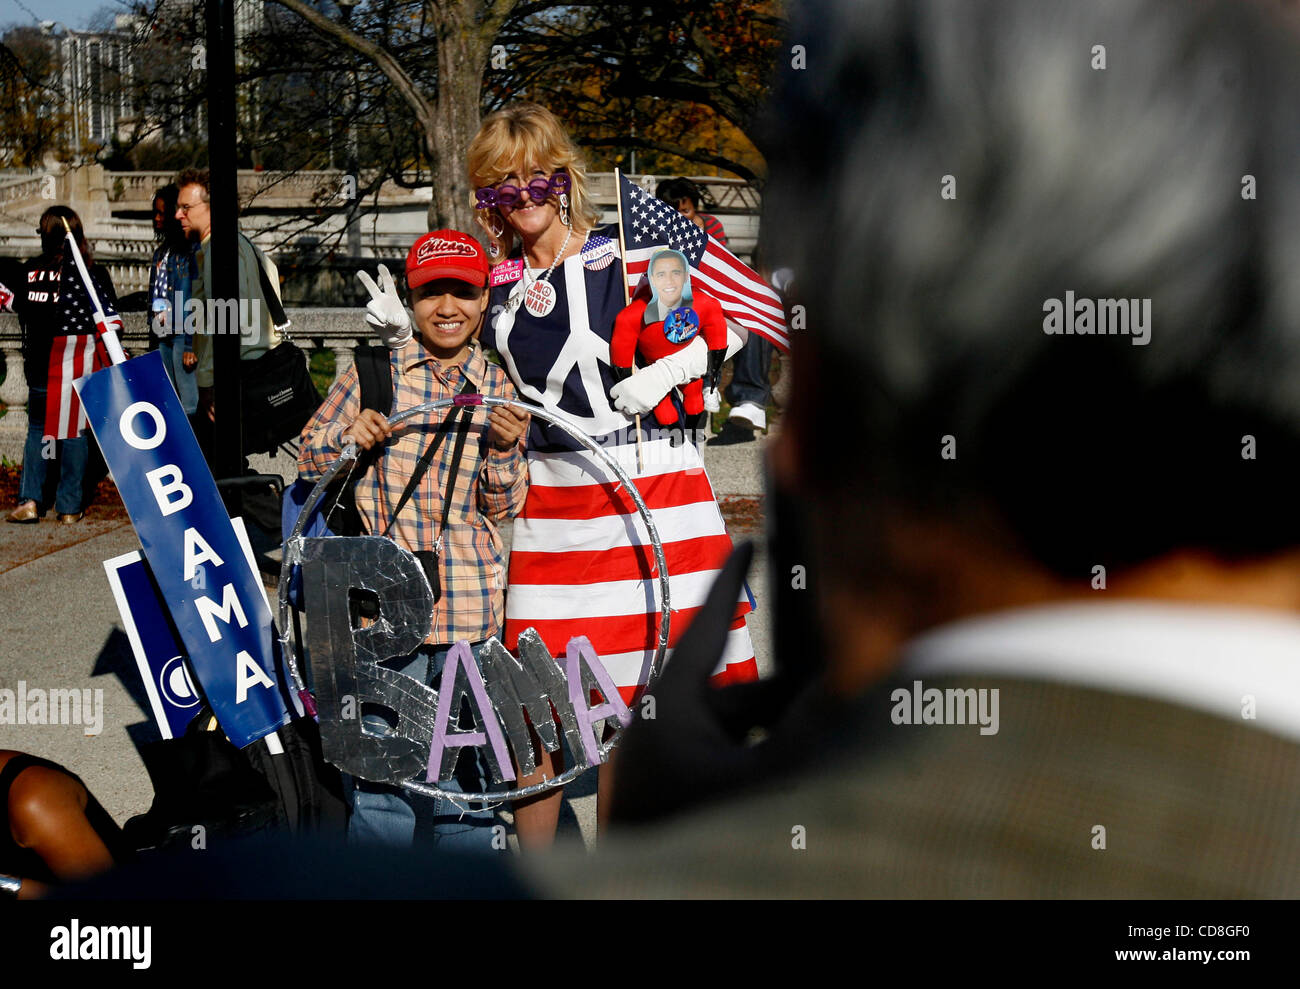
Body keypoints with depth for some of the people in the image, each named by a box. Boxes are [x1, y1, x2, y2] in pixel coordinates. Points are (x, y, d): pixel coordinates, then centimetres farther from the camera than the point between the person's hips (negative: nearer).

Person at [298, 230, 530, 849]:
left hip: (469, 604, 1)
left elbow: (502, 507, 7)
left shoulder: (499, 390, 8)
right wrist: (348, 435, -11)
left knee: (464, 761, 7)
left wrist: (503, 449, -11)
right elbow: (308, 462, 9)